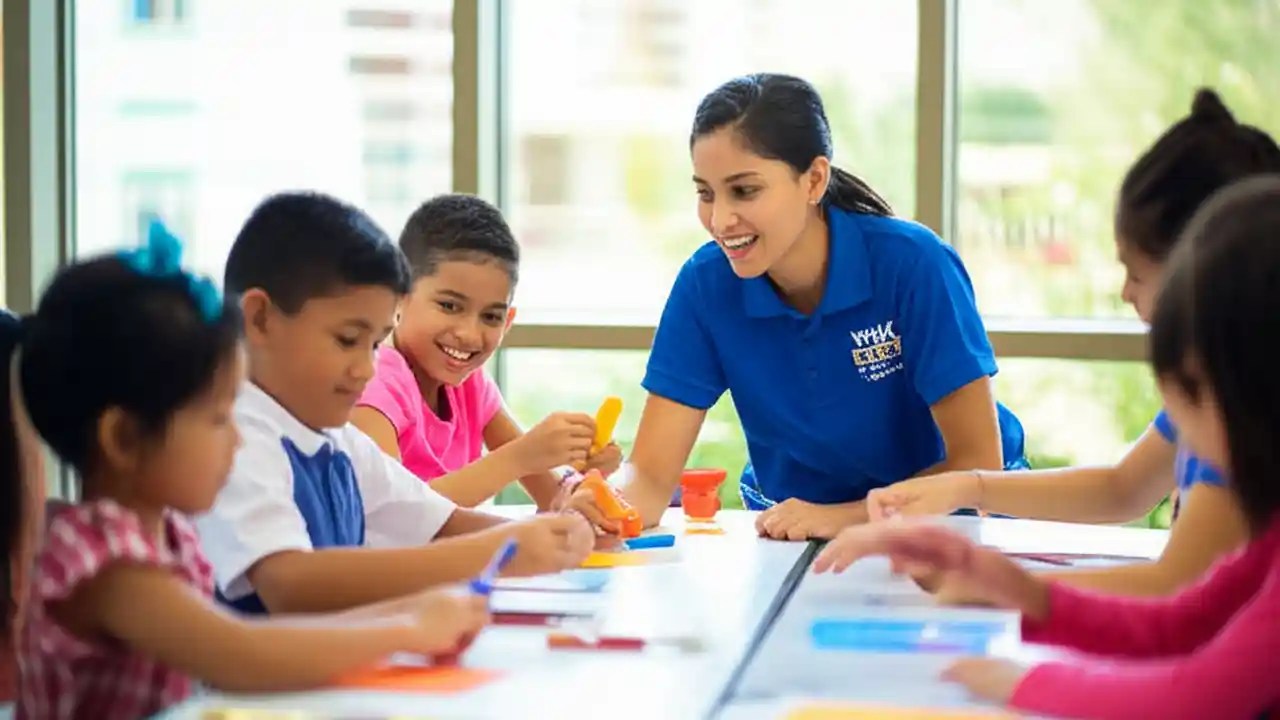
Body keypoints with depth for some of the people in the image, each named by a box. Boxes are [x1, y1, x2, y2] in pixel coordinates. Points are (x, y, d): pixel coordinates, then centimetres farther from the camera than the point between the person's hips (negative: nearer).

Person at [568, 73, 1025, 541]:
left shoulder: (914, 265, -21)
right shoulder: (706, 283, -13)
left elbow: (978, 463, -17)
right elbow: (650, 474, -14)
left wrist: (845, 516, -28)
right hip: (788, 530, 2)